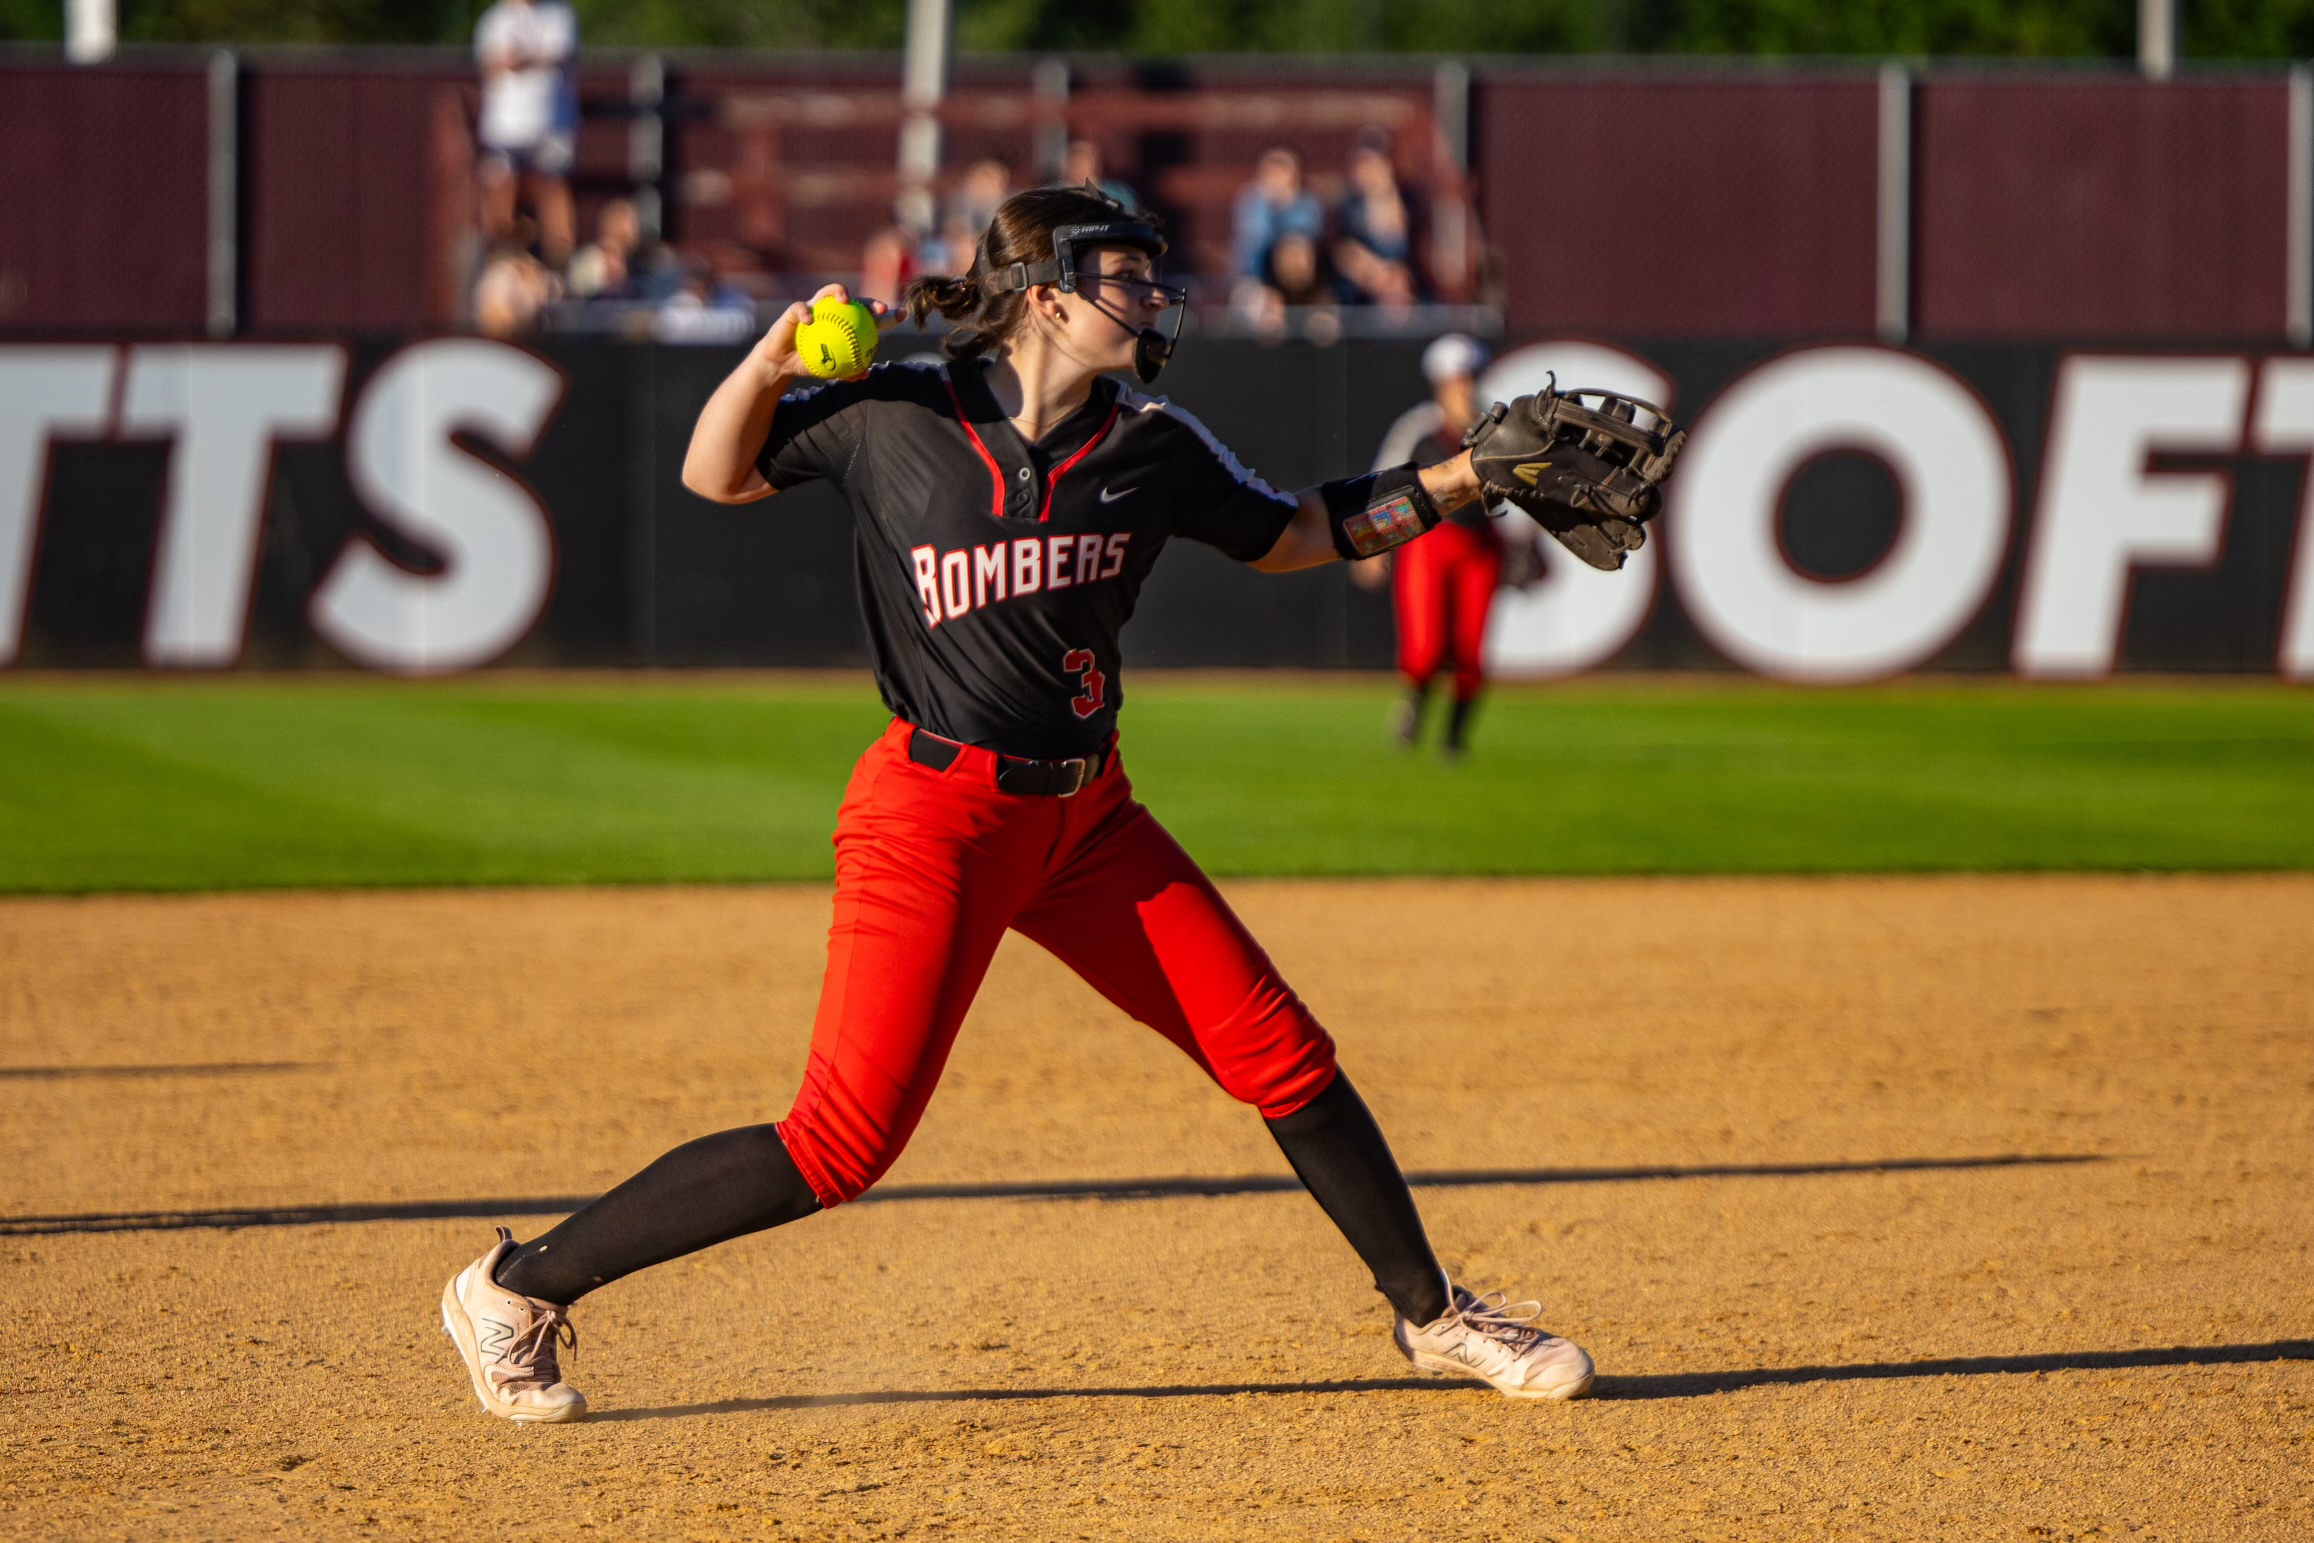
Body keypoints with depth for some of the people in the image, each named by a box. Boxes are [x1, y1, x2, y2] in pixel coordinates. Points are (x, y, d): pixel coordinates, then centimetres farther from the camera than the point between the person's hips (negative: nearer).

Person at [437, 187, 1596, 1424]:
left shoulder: (1152, 451, 3)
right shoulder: (895, 417, -7)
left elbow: (1294, 535, 17)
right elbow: (716, 476, 4)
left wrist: (1463, 478, 9)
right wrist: (774, 362, -14)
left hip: (1086, 817, 5)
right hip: (934, 819, -5)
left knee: (1281, 1057, 4)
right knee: (843, 1144, -13)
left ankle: (1431, 1313, 24)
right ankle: (519, 1290, -2)